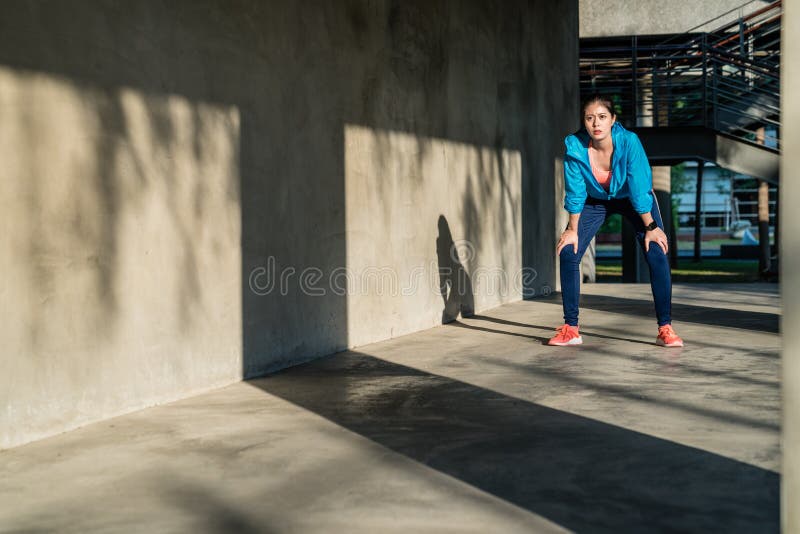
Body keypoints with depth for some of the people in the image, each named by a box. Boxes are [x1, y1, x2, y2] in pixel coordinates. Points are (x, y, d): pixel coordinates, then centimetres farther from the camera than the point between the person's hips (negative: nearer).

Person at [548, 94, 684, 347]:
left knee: (657, 255, -17)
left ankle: (665, 328, -9)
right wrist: (572, 230, -10)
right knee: (568, 253, -11)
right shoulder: (575, 145, -29)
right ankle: (570, 328, -2)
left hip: (632, 199, -2)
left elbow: (640, 188, -25)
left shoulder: (629, 141, -34)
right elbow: (575, 191, -17)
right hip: (596, 200, 2)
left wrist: (651, 227, -17)